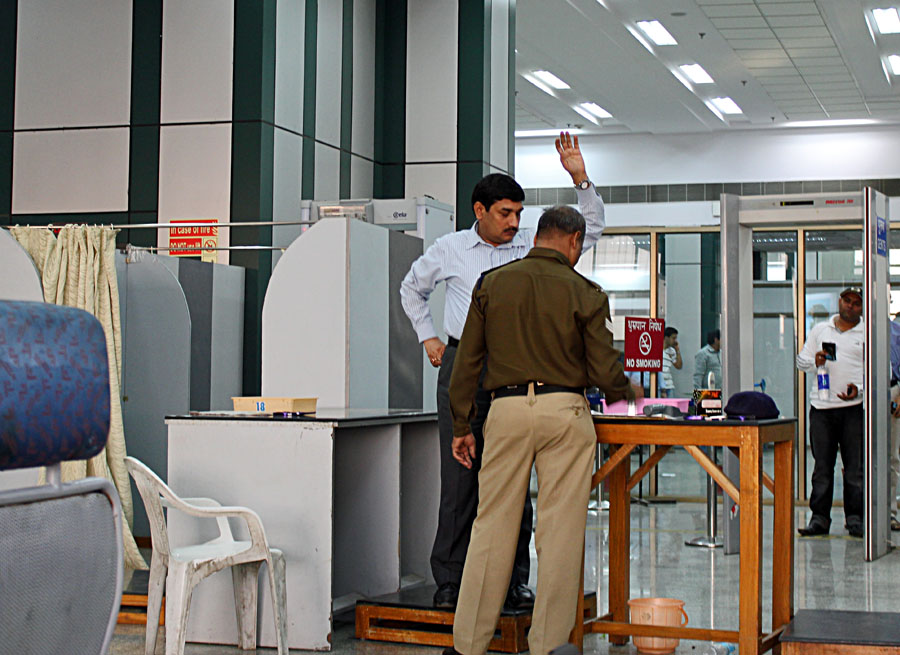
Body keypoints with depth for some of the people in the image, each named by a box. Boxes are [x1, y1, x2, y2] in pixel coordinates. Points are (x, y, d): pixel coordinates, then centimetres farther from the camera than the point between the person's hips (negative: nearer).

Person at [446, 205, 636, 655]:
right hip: (565, 411, -2)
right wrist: (625, 394, 22)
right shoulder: (585, 293, -1)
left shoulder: (492, 284, 6)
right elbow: (604, 371, -1)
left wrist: (461, 425, 12)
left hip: (507, 410, 2)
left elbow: (467, 360, 6)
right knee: (560, 533, 4)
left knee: (492, 526, 6)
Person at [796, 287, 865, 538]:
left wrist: (859, 388, -12)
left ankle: (855, 517, 7)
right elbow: (801, 359, 17)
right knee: (822, 465, 3)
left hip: (854, 406, -2)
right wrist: (814, 362, -6)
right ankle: (819, 517, 7)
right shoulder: (820, 330, 15)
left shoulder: (867, 334, 7)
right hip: (822, 405, 2)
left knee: (855, 465, -1)